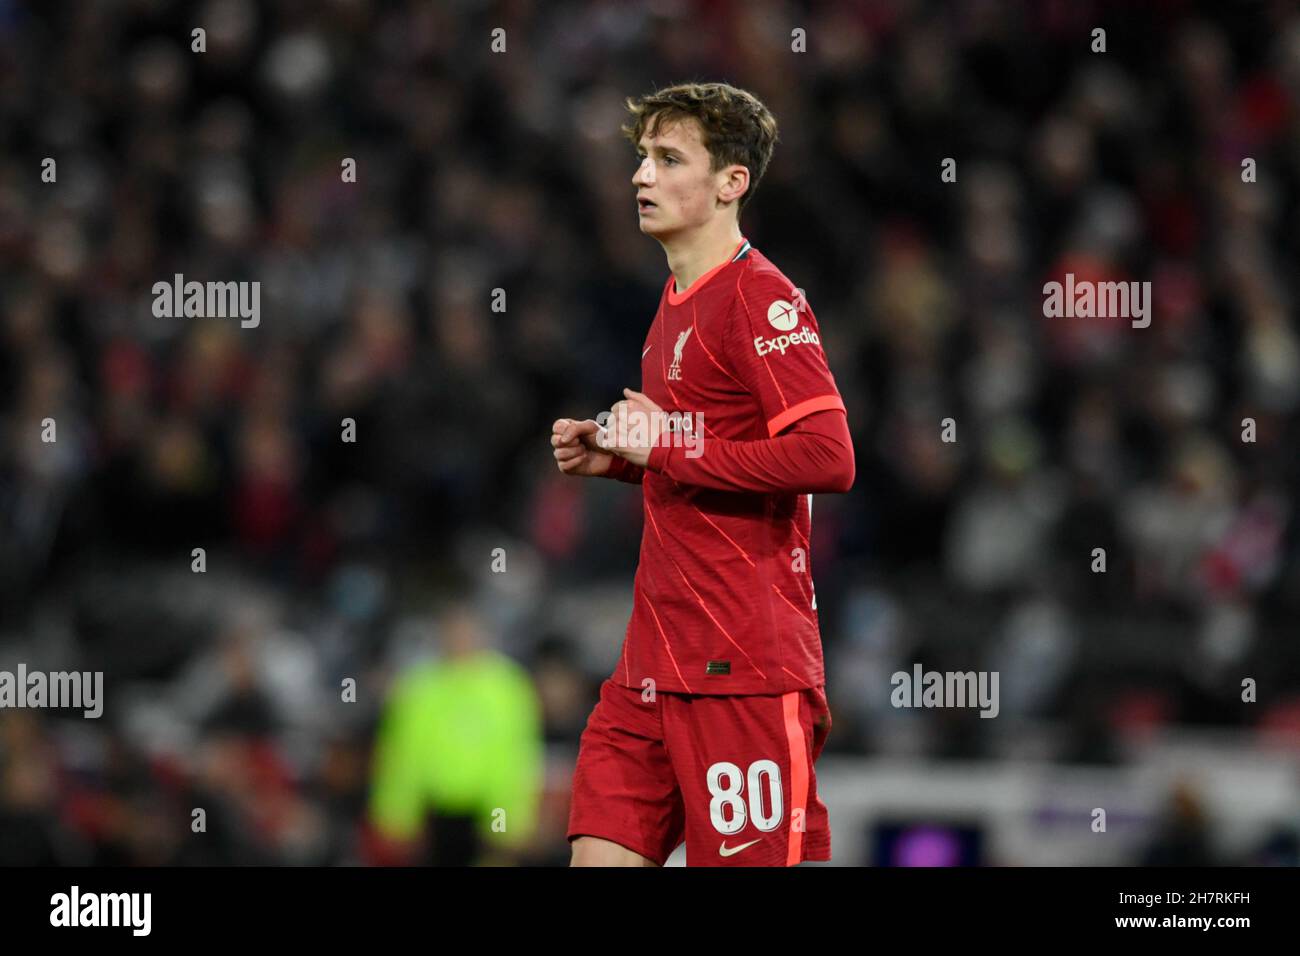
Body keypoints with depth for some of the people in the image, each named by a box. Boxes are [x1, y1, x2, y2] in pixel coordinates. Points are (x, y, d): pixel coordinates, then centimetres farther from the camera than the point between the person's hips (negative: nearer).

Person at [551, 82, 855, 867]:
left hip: (745, 665, -9)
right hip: (656, 656, 9)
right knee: (602, 852, 2)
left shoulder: (759, 298, -11)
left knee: (759, 861, -6)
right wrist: (616, 458, 11)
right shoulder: (677, 303, 18)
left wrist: (667, 446, -16)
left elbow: (828, 457, -22)